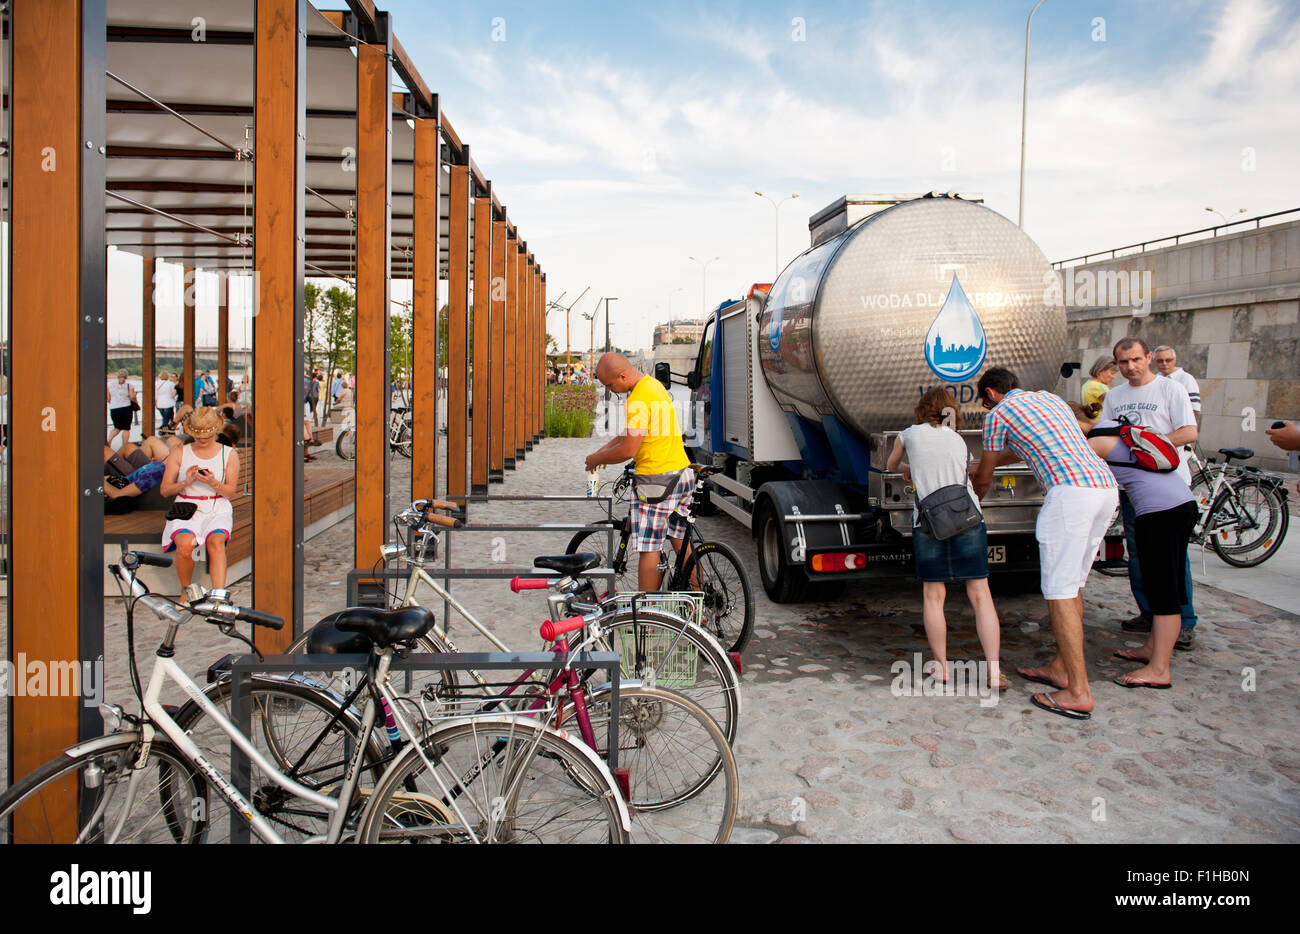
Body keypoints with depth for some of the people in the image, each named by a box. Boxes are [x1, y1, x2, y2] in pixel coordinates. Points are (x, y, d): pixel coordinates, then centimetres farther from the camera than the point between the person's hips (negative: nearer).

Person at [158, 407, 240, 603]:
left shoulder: (229, 454, 9)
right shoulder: (180, 453, 10)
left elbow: (230, 492, 2)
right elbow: (164, 490, 9)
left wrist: (213, 483, -18)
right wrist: (186, 482, -11)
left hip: (217, 509, 0)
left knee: (216, 541, -33)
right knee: (185, 544, -31)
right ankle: (186, 590, -6)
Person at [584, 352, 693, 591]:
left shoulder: (639, 399, -19)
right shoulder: (653, 384, 13)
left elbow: (628, 450, -19)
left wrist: (597, 460, -4)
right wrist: (603, 450, 17)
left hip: (657, 479, -10)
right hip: (682, 473, 10)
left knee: (648, 549, -2)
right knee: (680, 542, 16)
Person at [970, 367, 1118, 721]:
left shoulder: (999, 414, 8)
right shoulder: (1049, 398, 29)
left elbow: (984, 479, 18)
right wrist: (988, 464, 57)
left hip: (1071, 491, -8)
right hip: (1105, 484, 9)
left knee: (1060, 592, -6)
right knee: (1072, 584, 18)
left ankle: (1078, 693, -7)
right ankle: (1061, 667, 27)